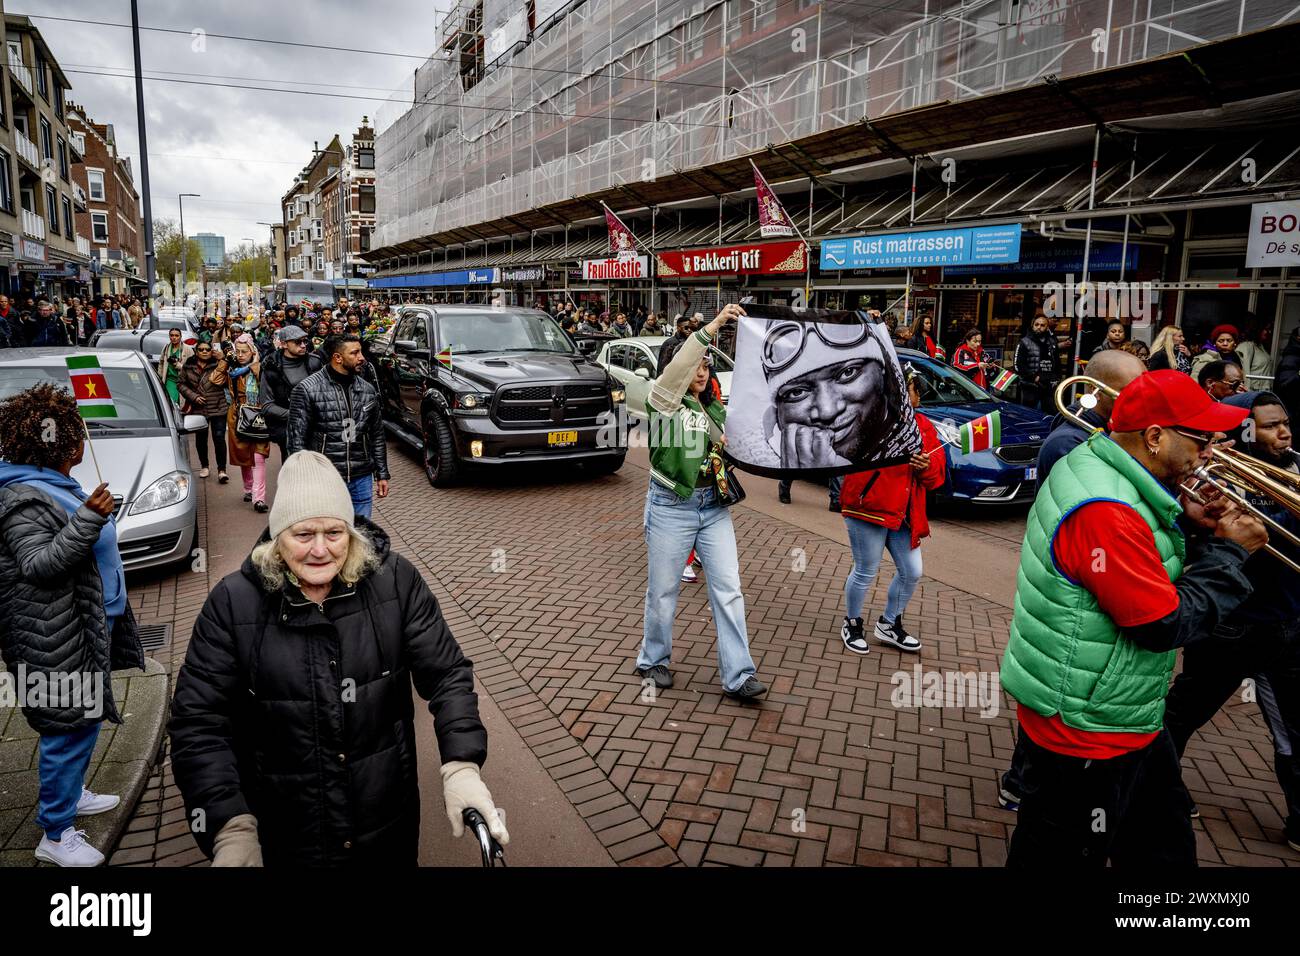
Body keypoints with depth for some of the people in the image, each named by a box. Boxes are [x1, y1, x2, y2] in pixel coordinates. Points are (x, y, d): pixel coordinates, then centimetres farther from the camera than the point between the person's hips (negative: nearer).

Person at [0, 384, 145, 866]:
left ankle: (69, 794, 40)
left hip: (89, 627, 10)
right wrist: (87, 519, -35)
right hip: (58, 639, -10)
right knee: (70, 726, -2)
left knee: (81, 720, 21)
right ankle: (55, 835, 10)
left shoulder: (55, 485, 12)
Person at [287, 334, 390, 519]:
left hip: (362, 478, 4)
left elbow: (377, 435, 15)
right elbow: (297, 439, -6)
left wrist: (382, 474, 13)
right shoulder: (307, 390, -7)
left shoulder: (367, 390, 8)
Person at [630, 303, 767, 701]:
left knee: (728, 589, 0)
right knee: (663, 590, 7)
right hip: (671, 506, -5)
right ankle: (653, 660, 29)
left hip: (714, 505, 5)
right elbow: (677, 369, -27)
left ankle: (738, 676, 5)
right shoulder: (665, 400, -5)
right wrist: (712, 327, -34)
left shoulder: (717, 409, 14)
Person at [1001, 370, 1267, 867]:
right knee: (1060, 856, 9)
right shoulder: (1104, 509, -29)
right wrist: (1227, 550, -12)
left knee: (1164, 845, 26)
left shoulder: (1096, 468, 3)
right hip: (1085, 733, -10)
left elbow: (1144, 570, 14)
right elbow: (1168, 624, -24)